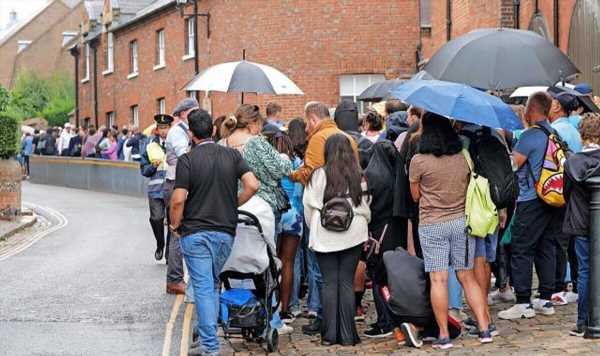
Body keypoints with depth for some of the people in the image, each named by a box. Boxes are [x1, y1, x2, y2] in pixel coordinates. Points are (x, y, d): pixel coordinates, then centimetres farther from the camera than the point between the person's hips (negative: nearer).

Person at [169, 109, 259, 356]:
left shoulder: (187, 160, -9)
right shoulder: (232, 155, 2)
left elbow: (178, 200, -14)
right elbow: (253, 185, -7)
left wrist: (174, 225, 2)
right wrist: (233, 205, 8)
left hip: (195, 232, -4)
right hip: (226, 231, 4)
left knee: (203, 287, -2)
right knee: (213, 284, 20)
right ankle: (206, 331, 29)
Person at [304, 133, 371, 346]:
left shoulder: (319, 175, -7)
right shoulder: (358, 176, -2)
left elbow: (310, 207, -2)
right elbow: (365, 208, 6)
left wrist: (314, 229, 13)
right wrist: (362, 225, 24)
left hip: (325, 236, -1)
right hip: (353, 235, 1)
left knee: (329, 282, 5)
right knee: (347, 283, 5)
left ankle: (329, 335, 6)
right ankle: (347, 335, 7)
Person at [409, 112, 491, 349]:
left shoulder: (419, 161, -10)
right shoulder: (463, 157, 1)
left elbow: (415, 195, 2)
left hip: (431, 225, -4)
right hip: (462, 221, 4)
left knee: (438, 279, -1)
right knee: (467, 277, 10)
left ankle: (443, 335, 0)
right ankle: (484, 329, 8)